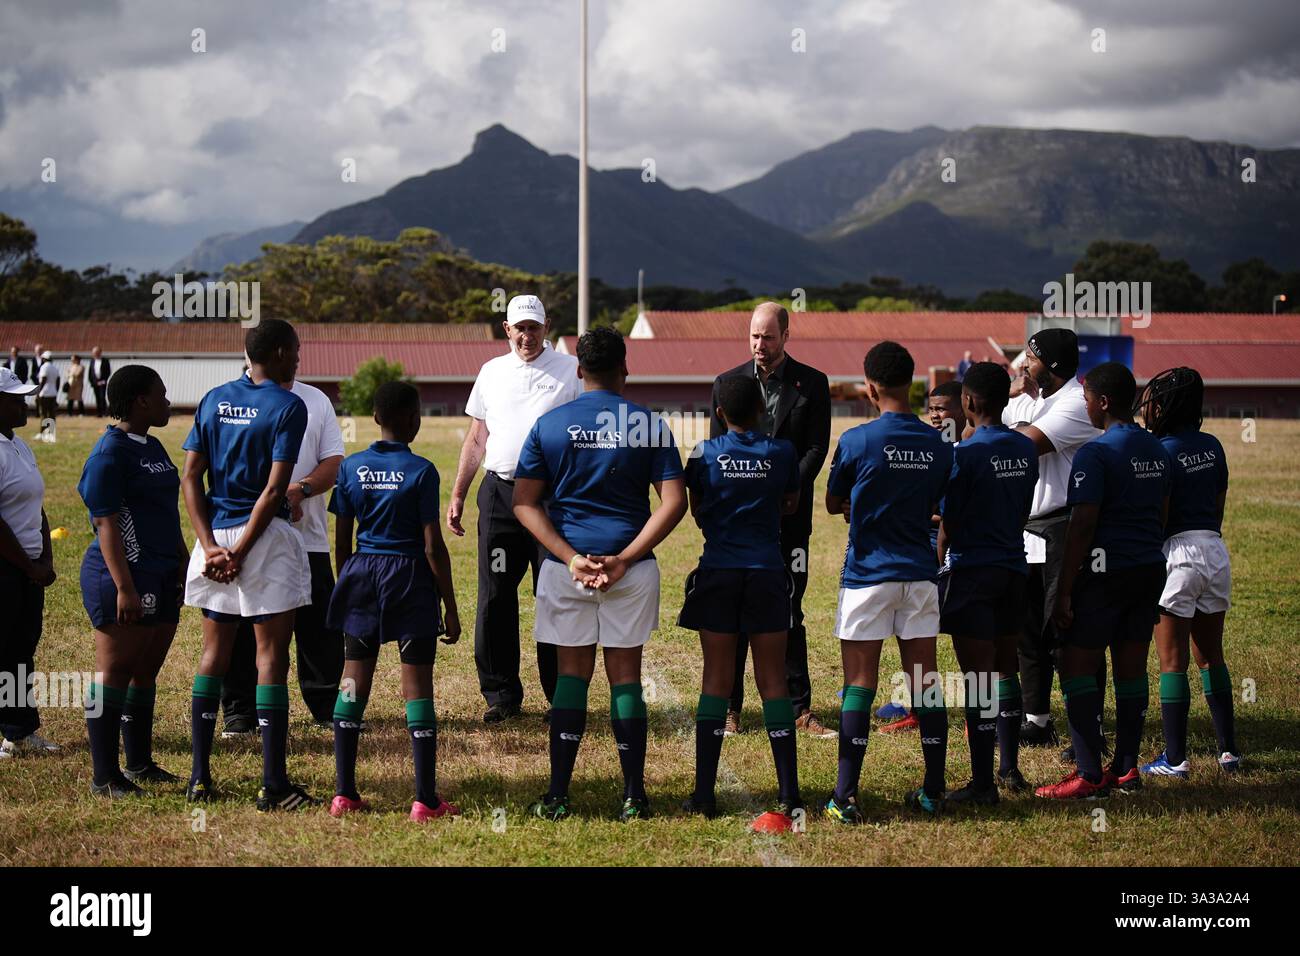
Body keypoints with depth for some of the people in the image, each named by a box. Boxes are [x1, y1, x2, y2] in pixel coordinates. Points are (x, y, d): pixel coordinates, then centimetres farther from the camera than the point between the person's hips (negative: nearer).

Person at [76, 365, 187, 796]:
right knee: (114, 672, -4)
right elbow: (106, 523, -17)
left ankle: (139, 764, 23)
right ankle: (105, 777, -1)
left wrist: (185, 564, 24)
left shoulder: (152, 447, 16)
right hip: (125, 578, -9)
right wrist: (124, 588, -22)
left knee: (146, 672, 14)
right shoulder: (110, 452, -12)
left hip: (160, 578, 9)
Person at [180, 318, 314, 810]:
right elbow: (274, 489, -14)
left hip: (216, 531, 6)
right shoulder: (288, 406, -7)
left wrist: (211, 545, -1)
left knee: (214, 652, 13)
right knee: (271, 653, -2)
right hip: (265, 536, -6)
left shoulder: (214, 399, 10)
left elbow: (190, 477, 4)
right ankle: (273, 783, -3)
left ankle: (200, 775, 14)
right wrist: (240, 552, -11)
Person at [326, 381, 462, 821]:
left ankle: (344, 793, 9)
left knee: (354, 682, 9)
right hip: (410, 576, -4)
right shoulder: (421, 471, -9)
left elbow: (341, 540, 6)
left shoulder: (351, 467, 3)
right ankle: (425, 799, 0)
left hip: (361, 573, 4)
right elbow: (433, 545, -9)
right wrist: (450, 608, -3)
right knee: (417, 686, 0)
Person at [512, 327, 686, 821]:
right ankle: (634, 797, 10)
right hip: (630, 568, 0)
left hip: (565, 567, 0)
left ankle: (558, 796, 7)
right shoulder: (649, 424, 0)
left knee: (572, 673, 9)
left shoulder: (549, 424, 2)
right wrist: (624, 559, -10)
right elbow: (673, 502, -6)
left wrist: (570, 557, -8)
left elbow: (525, 503, -1)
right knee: (625, 675, 8)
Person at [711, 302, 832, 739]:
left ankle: (799, 708, 9)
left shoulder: (811, 383, 5)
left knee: (789, 612, 4)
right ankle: (729, 707, 8)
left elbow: (817, 448, 0)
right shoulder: (727, 383, 7)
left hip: (789, 514, 0)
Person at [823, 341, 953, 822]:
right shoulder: (939, 445, 2)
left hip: (868, 575, -3)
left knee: (860, 684, -3)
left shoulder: (856, 441, -9)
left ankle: (845, 797, -6)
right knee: (926, 681, 8)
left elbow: (833, 504, 5)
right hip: (920, 575, 3)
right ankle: (933, 791, 13)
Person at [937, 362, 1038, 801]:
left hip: (971, 572, -6)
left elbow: (948, 525, -10)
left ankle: (983, 783, -1)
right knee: (1005, 669, 19)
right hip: (1014, 569, 6)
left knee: (977, 677, -3)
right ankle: (1010, 768, 26)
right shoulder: (1026, 448, 4)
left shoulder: (965, 454, -15)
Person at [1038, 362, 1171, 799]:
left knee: (1077, 668, -3)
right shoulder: (1156, 449, 11)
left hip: (1106, 571, -8)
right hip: (1151, 568, 8)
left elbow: (1083, 525, -17)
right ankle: (1126, 768, 16)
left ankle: (1089, 775, -7)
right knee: (1132, 668, 12)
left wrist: (1065, 590, -14)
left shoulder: (1095, 453, -14)